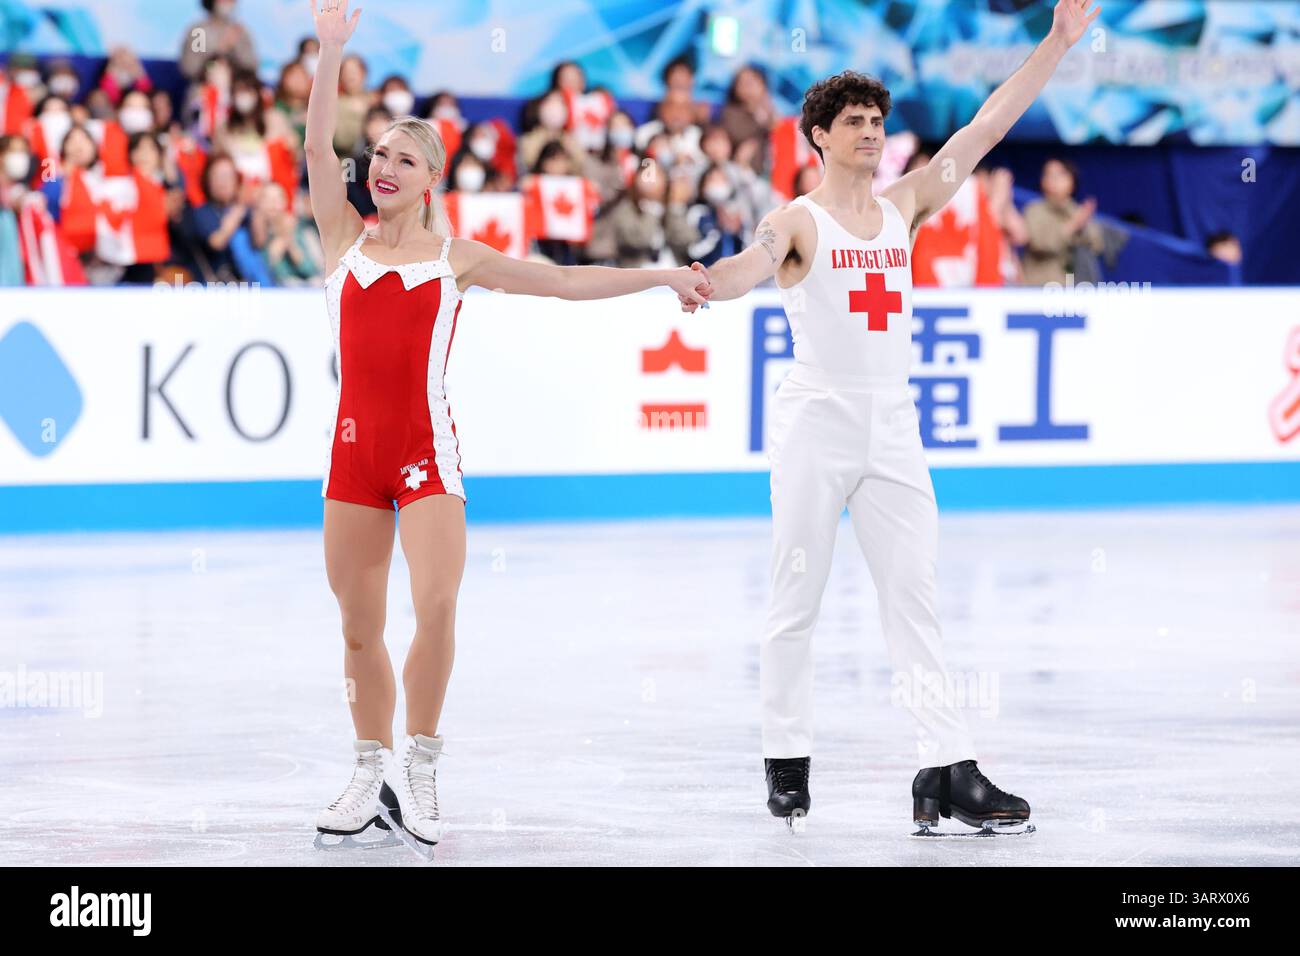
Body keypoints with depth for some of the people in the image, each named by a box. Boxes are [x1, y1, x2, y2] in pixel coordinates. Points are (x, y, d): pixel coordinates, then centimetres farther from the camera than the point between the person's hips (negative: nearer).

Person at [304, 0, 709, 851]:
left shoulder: (458, 258, 8)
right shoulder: (344, 241, 10)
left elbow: (564, 281, 12)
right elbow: (319, 148, -1)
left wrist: (659, 277, 9)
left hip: (427, 448, -2)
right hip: (354, 447, 2)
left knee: (437, 604, -18)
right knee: (359, 626, 4)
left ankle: (421, 770, -7)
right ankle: (374, 773, 16)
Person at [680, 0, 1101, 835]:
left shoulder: (905, 207, 12)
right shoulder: (799, 222, -2)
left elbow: (985, 130, 11)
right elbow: (756, 263, -23)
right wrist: (709, 284, -47)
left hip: (893, 430, 4)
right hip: (816, 423, -4)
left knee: (915, 597, -2)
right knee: (798, 601, 1)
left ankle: (948, 770, -8)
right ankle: (788, 762, 11)